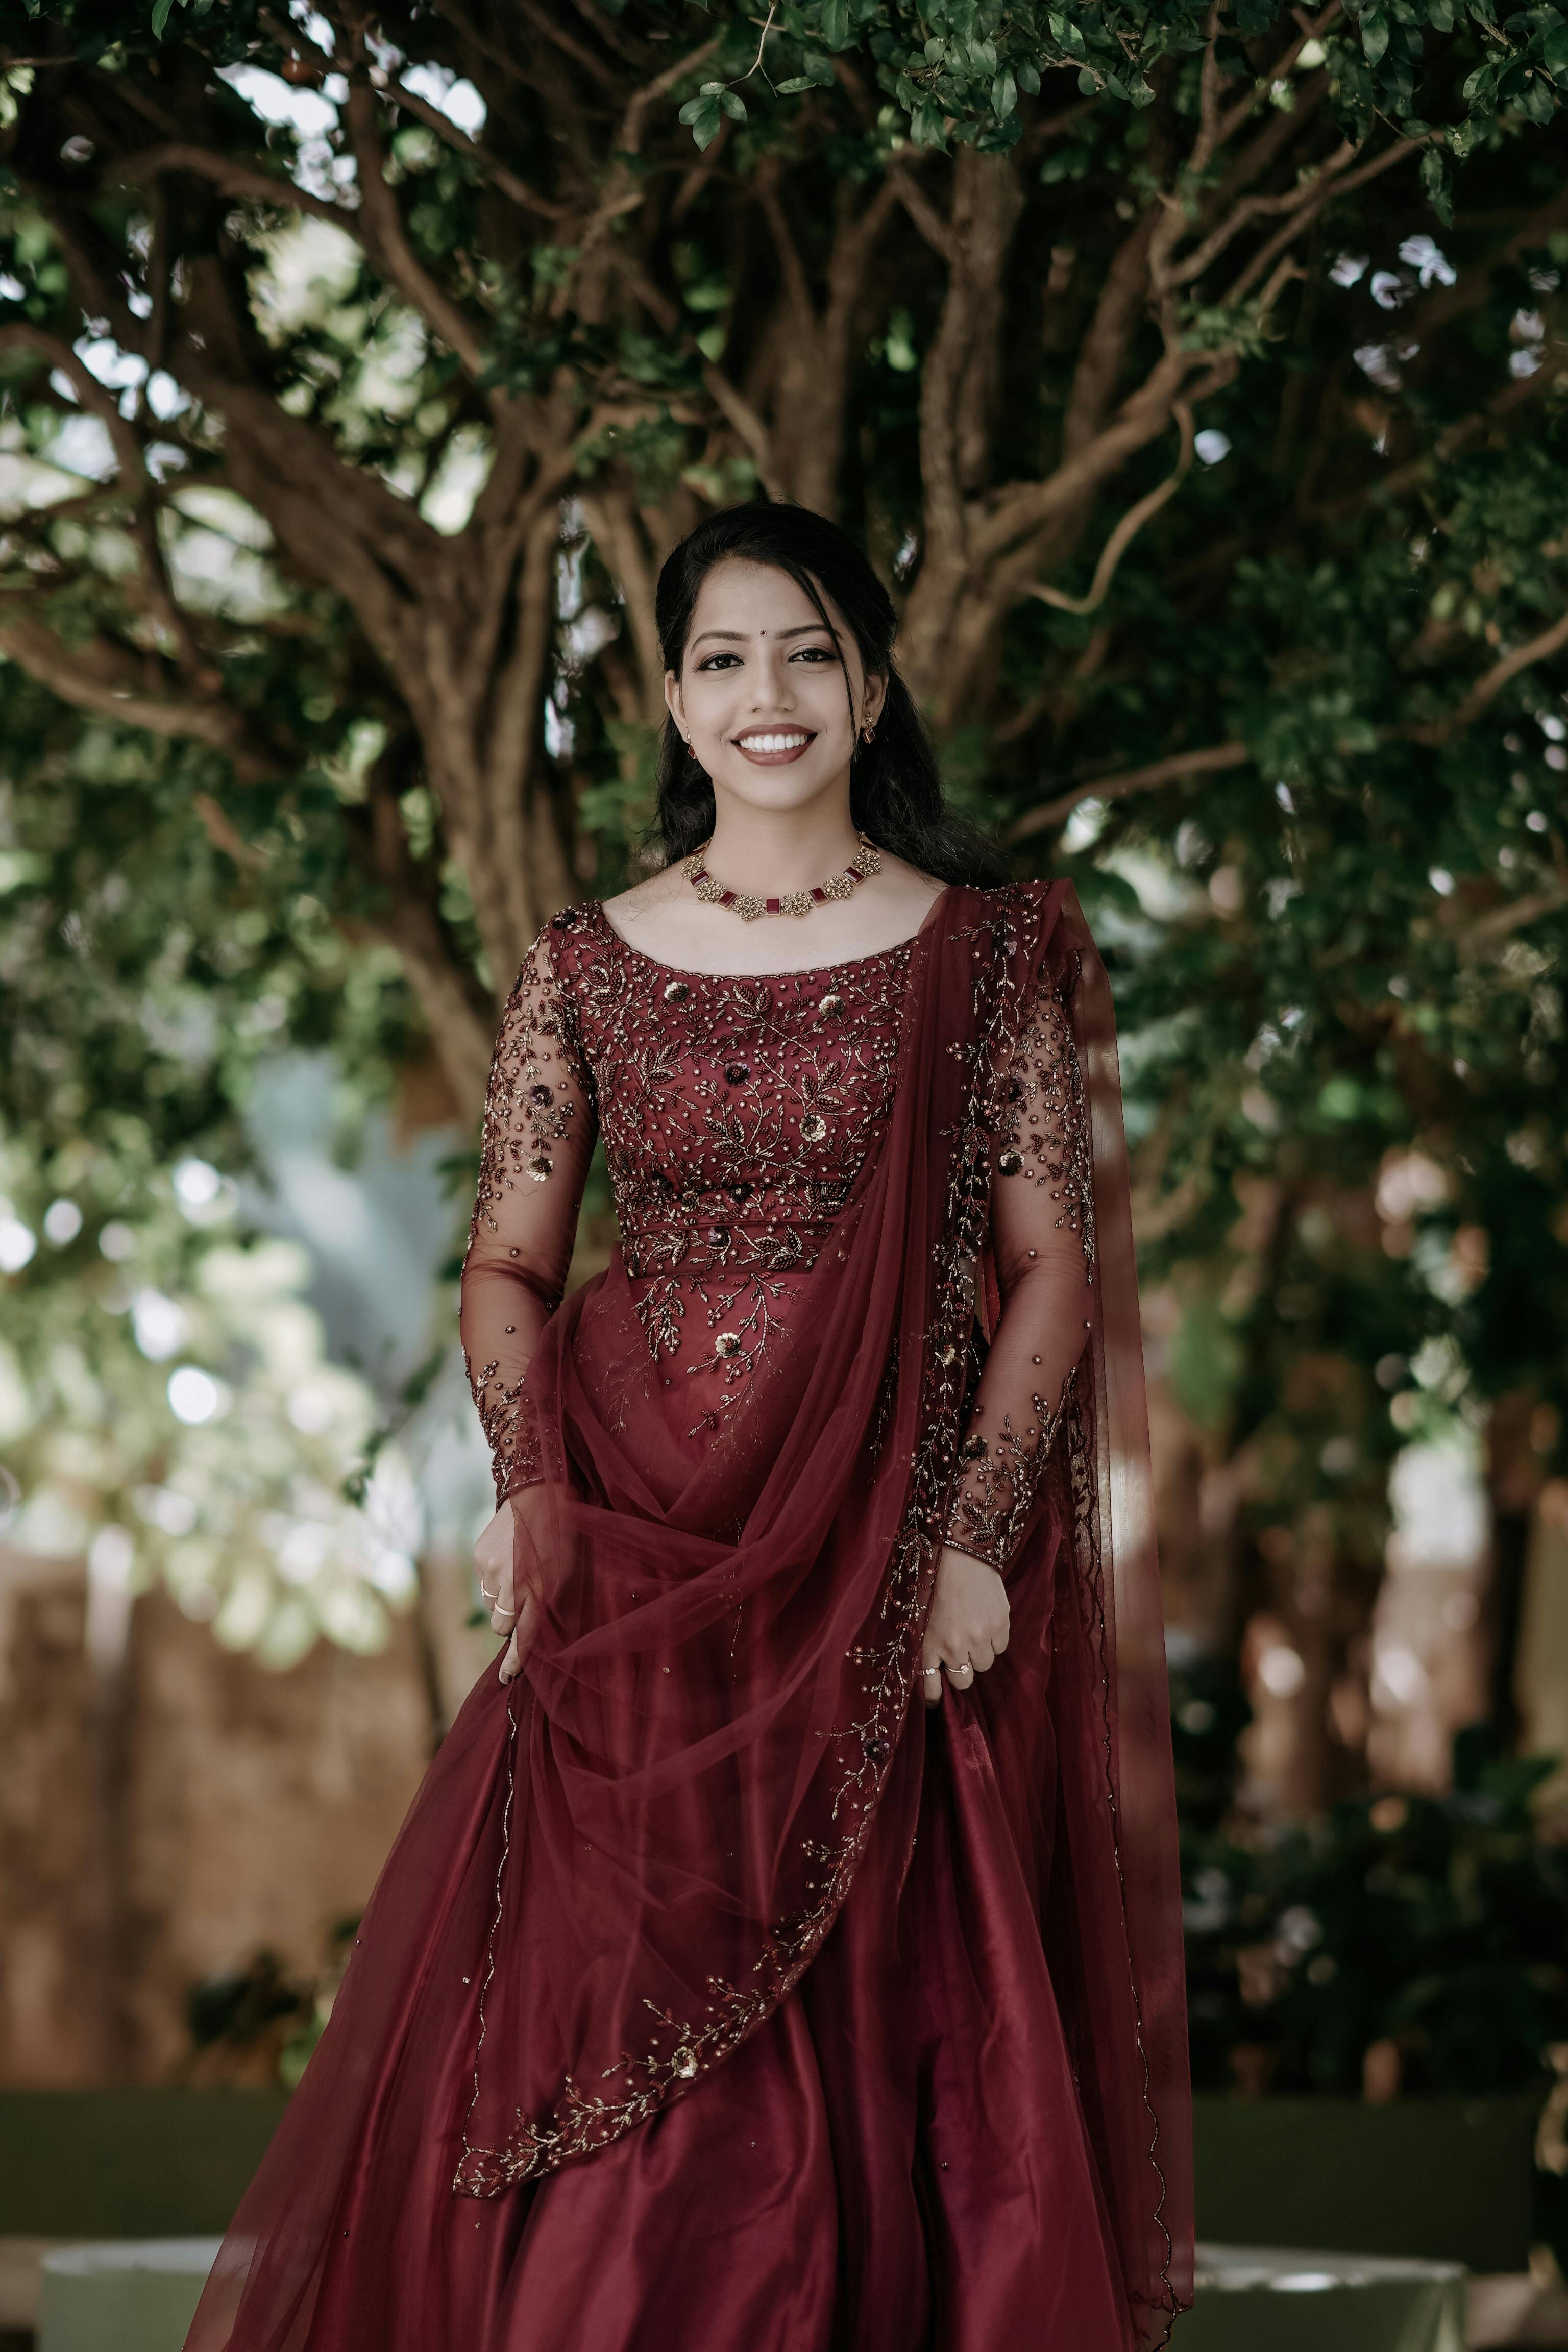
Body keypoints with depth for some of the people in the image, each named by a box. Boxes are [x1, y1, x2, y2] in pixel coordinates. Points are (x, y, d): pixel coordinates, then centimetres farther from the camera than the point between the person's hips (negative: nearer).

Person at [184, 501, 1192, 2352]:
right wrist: (530, 1484, -7)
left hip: (894, 1586, -1)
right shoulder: (588, 965, 7)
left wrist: (974, 1535, -10)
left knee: (888, 2046, -1)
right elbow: (508, 1264, 10)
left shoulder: (988, 953, 3)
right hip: (635, 1568, 1)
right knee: (597, 2045, -1)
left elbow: (1053, 1269, 0)